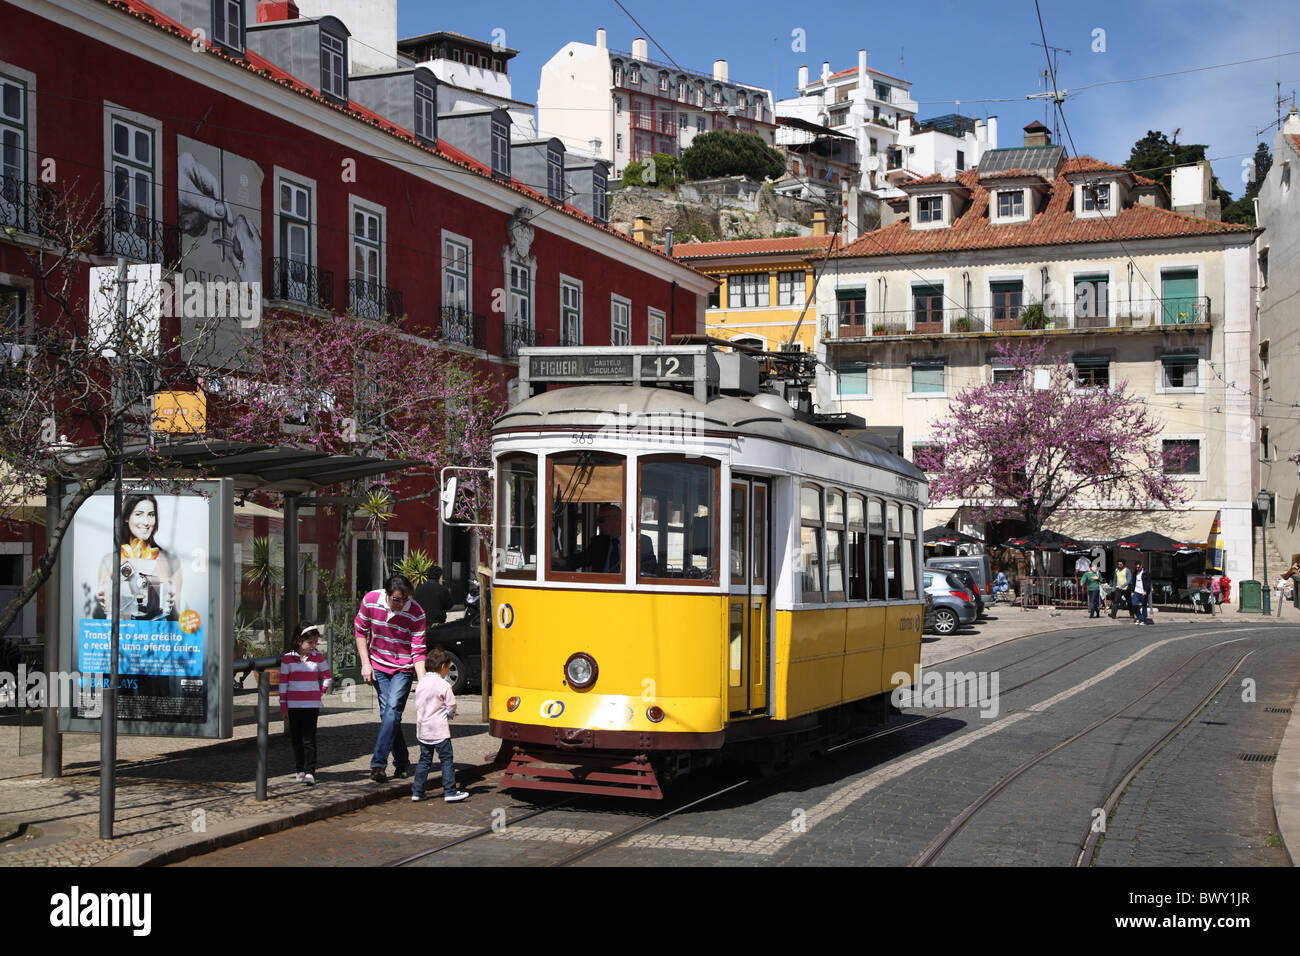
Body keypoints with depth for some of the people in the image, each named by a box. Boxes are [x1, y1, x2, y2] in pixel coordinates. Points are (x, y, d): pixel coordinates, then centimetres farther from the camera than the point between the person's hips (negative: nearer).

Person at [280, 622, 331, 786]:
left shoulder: (318, 657, 3)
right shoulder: (288, 658, -1)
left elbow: (327, 676, 18)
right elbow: (283, 683, 1)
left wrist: (321, 692, 7)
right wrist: (283, 707, 0)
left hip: (312, 704, 0)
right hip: (293, 704, 0)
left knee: (309, 739, -6)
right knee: (296, 738, 7)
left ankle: (310, 772, -7)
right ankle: (299, 770, 18)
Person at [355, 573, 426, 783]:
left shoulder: (416, 614, -19)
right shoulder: (370, 601, -13)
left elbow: (418, 652, -16)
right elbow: (361, 631, 3)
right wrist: (365, 663, -4)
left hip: (403, 669, -2)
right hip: (378, 665, 2)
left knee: (393, 709, -17)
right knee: (387, 712, -1)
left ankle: (378, 764, -20)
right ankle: (402, 763, 11)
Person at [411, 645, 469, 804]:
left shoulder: (420, 683, 6)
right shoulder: (443, 685, -13)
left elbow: (418, 706, 13)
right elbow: (451, 708, -9)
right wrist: (449, 715, 15)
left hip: (422, 730, 6)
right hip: (439, 731, -6)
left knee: (424, 760, 14)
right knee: (447, 760, 2)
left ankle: (417, 791, 13)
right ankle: (450, 791, 1)